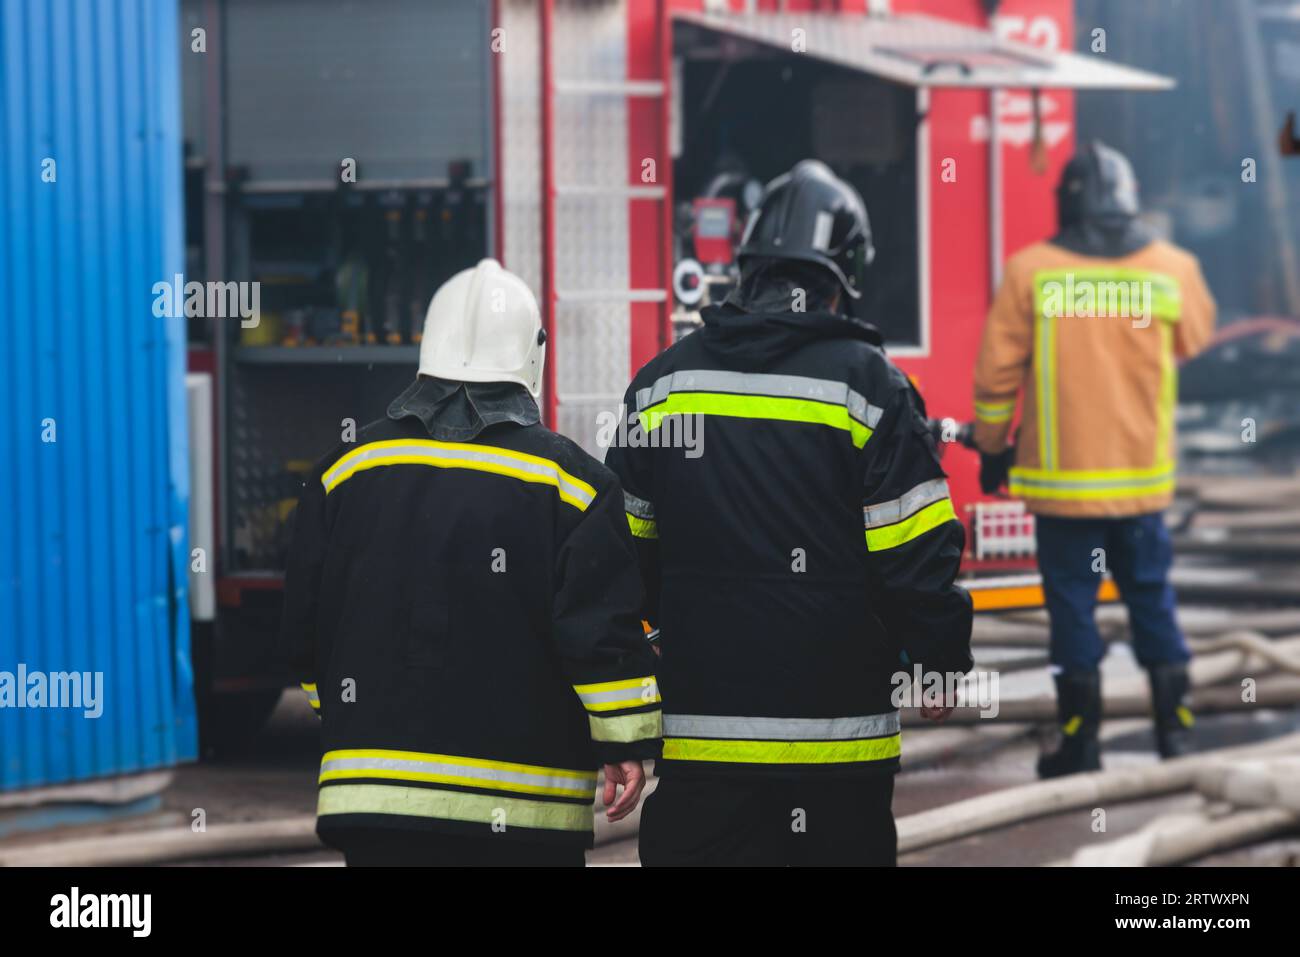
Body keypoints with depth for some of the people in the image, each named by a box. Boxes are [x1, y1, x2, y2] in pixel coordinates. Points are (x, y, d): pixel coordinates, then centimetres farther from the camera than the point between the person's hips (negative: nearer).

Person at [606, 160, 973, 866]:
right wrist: (940, 662, 7)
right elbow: (917, 554, -8)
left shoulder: (661, 383, 4)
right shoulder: (867, 385, -7)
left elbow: (625, 540, 10)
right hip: (835, 732, -2)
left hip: (697, 722, 3)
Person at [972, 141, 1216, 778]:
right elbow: (1195, 336, 19)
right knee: (1151, 595, 13)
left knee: (1072, 605, 5)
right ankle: (1174, 728, 13)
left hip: (1060, 480, -2)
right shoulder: (1172, 270, -2)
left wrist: (992, 446, 11)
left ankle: (1080, 743, 7)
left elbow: (996, 373, -3)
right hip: (1142, 481, 2)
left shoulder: (1029, 272, -7)